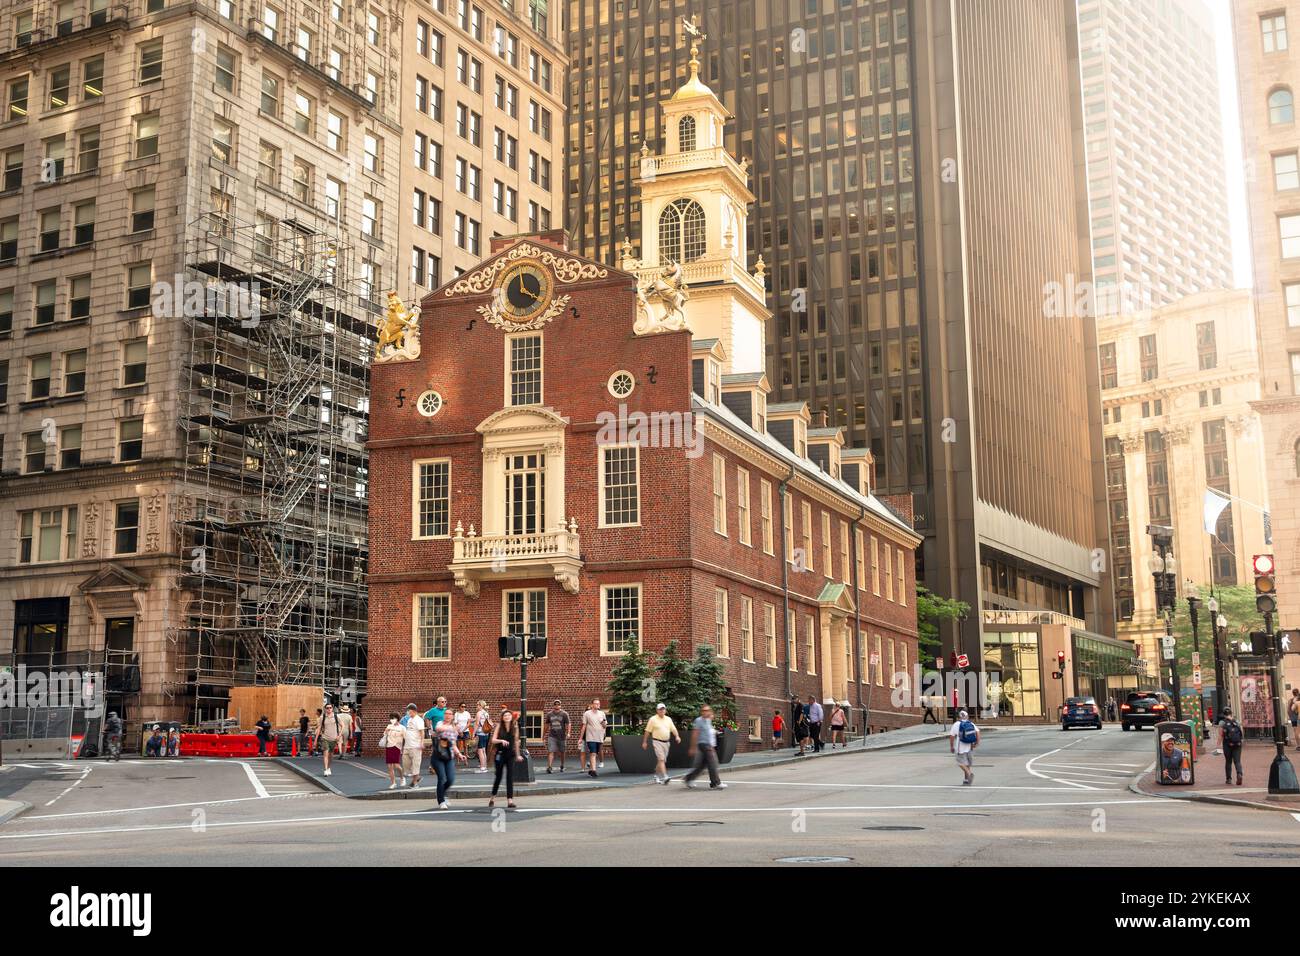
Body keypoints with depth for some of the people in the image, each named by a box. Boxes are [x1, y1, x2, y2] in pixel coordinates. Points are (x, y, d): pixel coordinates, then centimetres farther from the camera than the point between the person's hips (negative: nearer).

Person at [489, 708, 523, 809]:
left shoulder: (515, 727, 2)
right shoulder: (499, 726, -3)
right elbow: (493, 740, -7)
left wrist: (518, 755, 16)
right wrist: (501, 740, -26)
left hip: (511, 754, 1)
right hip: (500, 754, -1)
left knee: (510, 777, -6)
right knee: (498, 776, 9)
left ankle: (510, 800, -6)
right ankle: (493, 797, 28)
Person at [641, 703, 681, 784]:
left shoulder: (668, 719, 12)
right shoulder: (653, 719, -2)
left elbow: (673, 729, 9)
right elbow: (647, 731, 0)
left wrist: (677, 736, -9)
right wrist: (644, 742, 0)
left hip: (666, 742, 5)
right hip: (657, 742, -5)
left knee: (662, 760, 12)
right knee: (661, 759, -15)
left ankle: (656, 776, 26)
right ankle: (664, 777, -23)